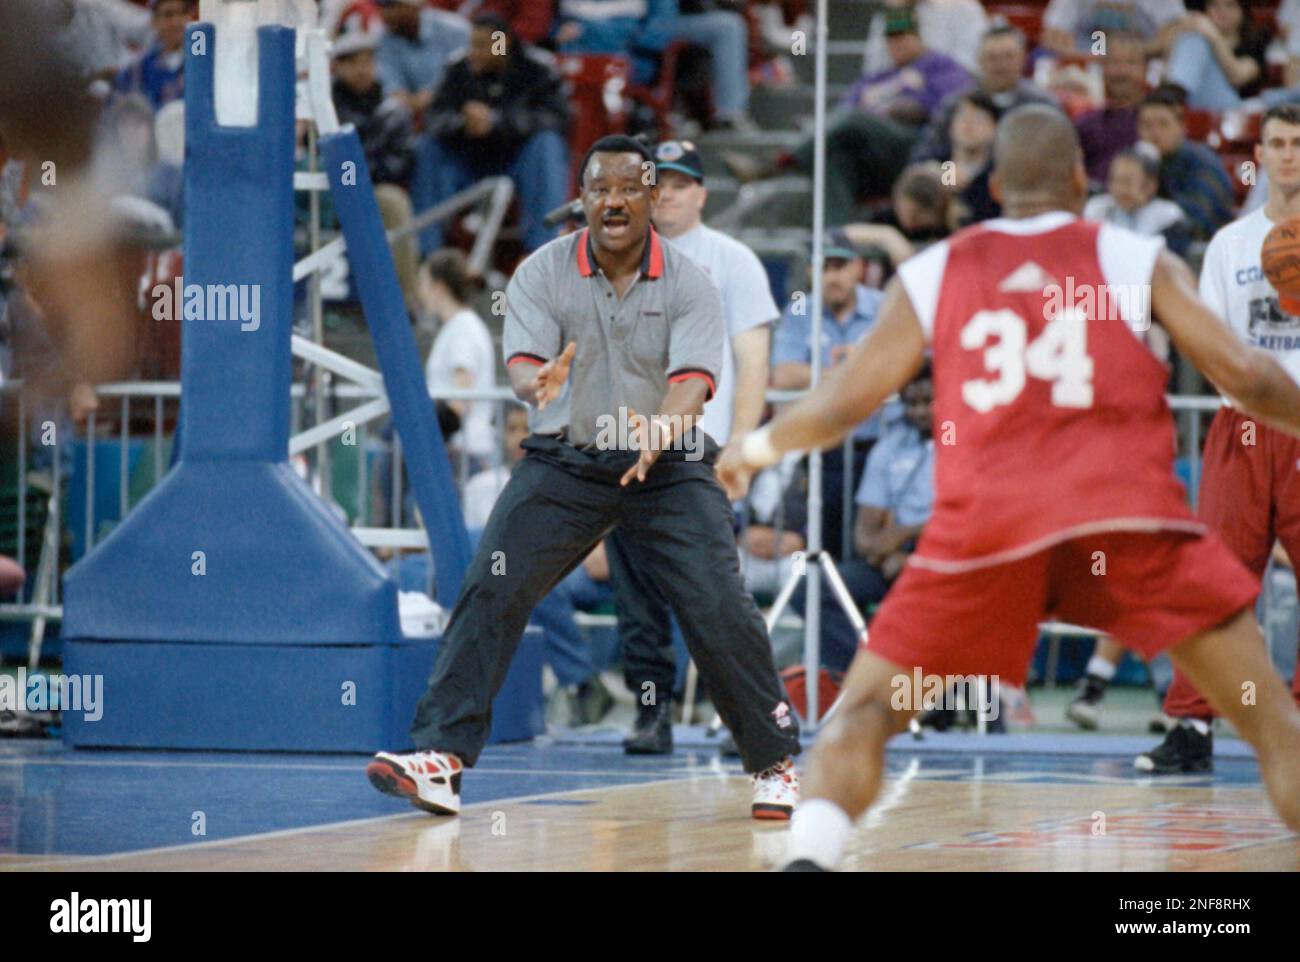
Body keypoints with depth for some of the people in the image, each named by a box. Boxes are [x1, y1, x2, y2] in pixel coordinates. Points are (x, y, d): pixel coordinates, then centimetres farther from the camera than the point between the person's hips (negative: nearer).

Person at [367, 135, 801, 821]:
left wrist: (662, 429, -39)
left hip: (669, 465, -1)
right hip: (563, 461, 1)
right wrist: (538, 384, -39)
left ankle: (775, 762, 5)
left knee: (719, 608, -13)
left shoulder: (689, 285, -5)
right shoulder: (541, 274, -3)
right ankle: (440, 758, -16)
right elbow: (522, 362, -14)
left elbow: (694, 378, -17)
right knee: (491, 591, -16)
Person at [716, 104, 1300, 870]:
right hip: (1128, 513, -1)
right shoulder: (1139, 259, 13)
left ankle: (809, 861, -9)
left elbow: (841, 405, 18)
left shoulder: (933, 273, 17)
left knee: (864, 715, 14)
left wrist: (758, 447, 37)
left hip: (987, 521, 1)